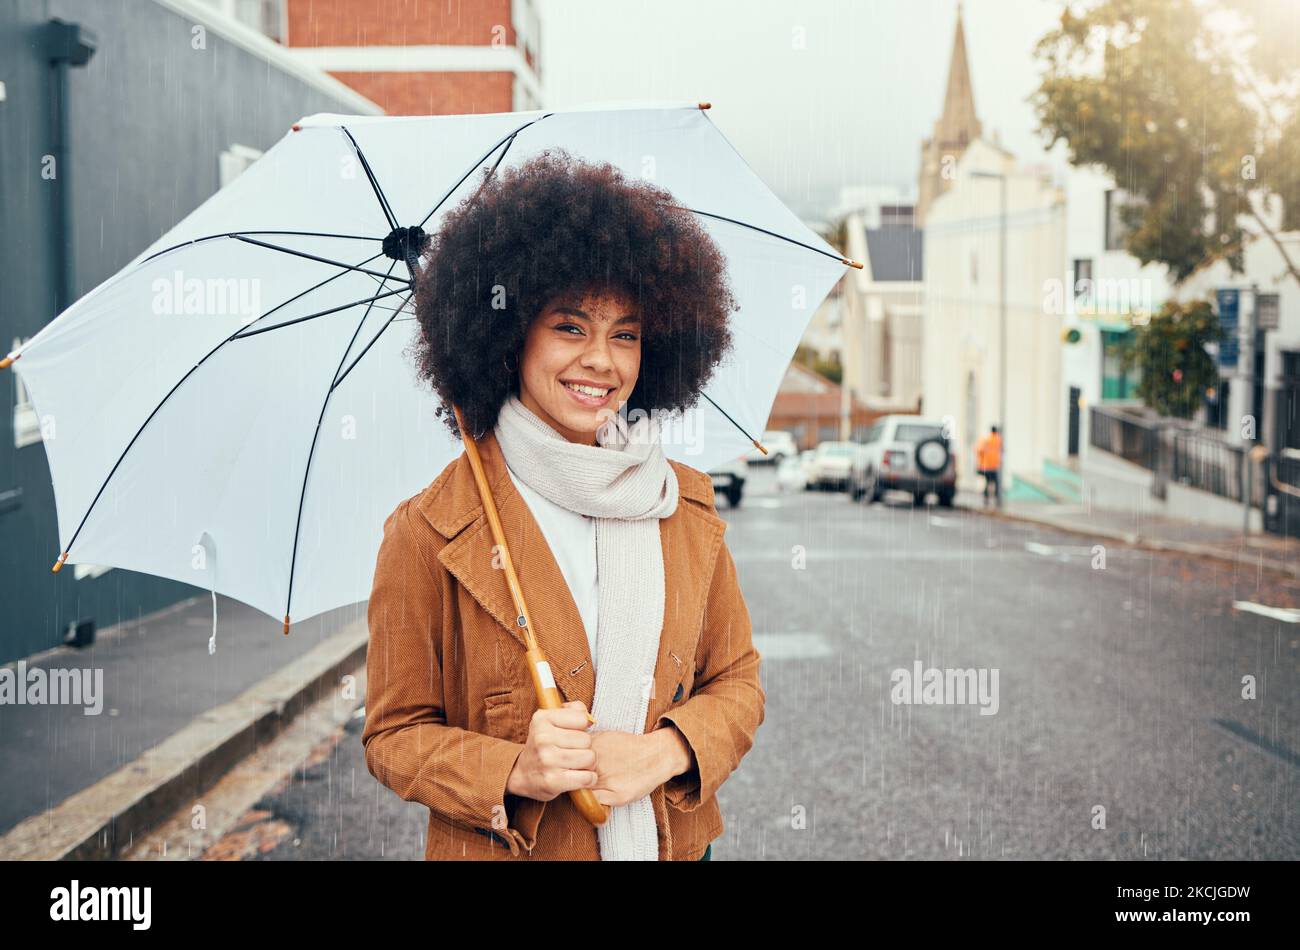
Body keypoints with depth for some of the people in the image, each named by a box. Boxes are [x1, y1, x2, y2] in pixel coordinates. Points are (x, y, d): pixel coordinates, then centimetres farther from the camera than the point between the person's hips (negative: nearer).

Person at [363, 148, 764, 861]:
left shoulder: (686, 505, -3)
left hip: (673, 841, 3)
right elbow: (395, 735, -8)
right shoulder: (429, 533, -14)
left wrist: (663, 752, -16)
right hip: (504, 852, -3)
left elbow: (738, 683, 2)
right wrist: (514, 771, -24)